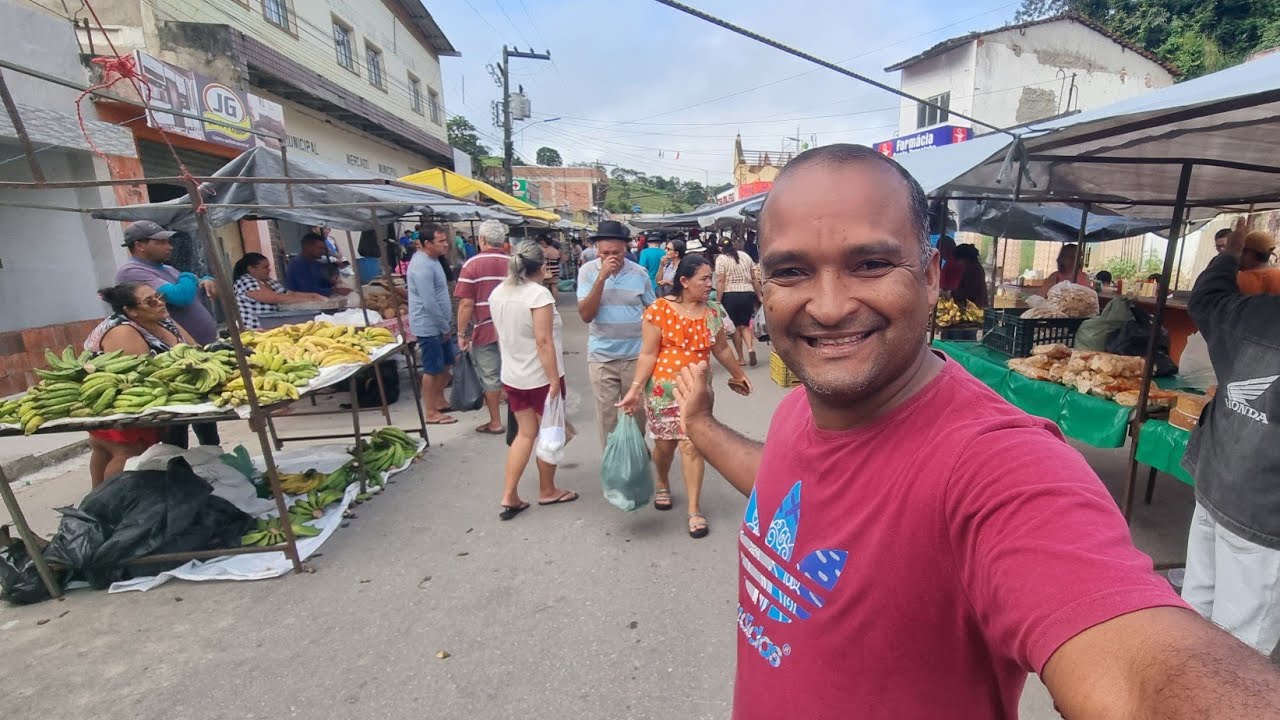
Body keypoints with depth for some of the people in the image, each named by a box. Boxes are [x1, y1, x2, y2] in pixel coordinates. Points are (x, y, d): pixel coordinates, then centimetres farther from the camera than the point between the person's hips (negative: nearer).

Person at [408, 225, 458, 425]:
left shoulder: (432, 260, 11)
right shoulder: (422, 266, -21)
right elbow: (429, 303, -25)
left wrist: (446, 325, 16)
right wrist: (445, 328, -16)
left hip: (440, 325, 10)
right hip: (429, 326, -10)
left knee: (448, 363, 18)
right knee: (432, 370, 0)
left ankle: (439, 401, 32)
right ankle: (431, 413, 11)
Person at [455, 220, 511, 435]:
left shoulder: (472, 265, -9)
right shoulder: (513, 263, 3)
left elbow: (466, 304, -13)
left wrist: (461, 333, -4)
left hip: (485, 330, -3)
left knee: (490, 377, 8)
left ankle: (495, 422, 17)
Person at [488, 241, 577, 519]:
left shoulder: (498, 293, 4)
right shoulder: (538, 293, -19)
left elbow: (500, 336, 13)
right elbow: (543, 341, -23)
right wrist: (555, 380, -20)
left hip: (512, 376, 7)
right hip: (541, 377, -7)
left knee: (526, 433, 16)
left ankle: (509, 497, 15)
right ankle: (547, 491, 27)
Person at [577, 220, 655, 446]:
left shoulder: (639, 273, -2)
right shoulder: (587, 271, -5)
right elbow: (586, 315, -14)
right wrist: (602, 277, -21)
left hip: (636, 355, 1)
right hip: (601, 357, -1)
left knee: (636, 411, 13)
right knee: (606, 414, 9)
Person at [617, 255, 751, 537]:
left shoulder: (712, 313, 2)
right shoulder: (660, 310, -11)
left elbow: (721, 349, 16)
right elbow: (648, 354, -10)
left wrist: (739, 375, 26)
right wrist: (635, 389, -16)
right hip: (662, 387, -2)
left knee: (692, 445, -2)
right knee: (664, 442, 13)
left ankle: (694, 509, 12)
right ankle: (662, 484, 44)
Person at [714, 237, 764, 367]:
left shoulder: (721, 259, 0)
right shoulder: (745, 256, 13)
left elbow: (720, 281, -9)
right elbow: (754, 279, 11)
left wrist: (718, 300, -9)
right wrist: (759, 295, 16)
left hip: (730, 295, -3)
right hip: (747, 294, 4)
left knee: (735, 327, 7)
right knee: (745, 325, 14)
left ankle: (741, 358, 12)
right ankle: (750, 348, -12)